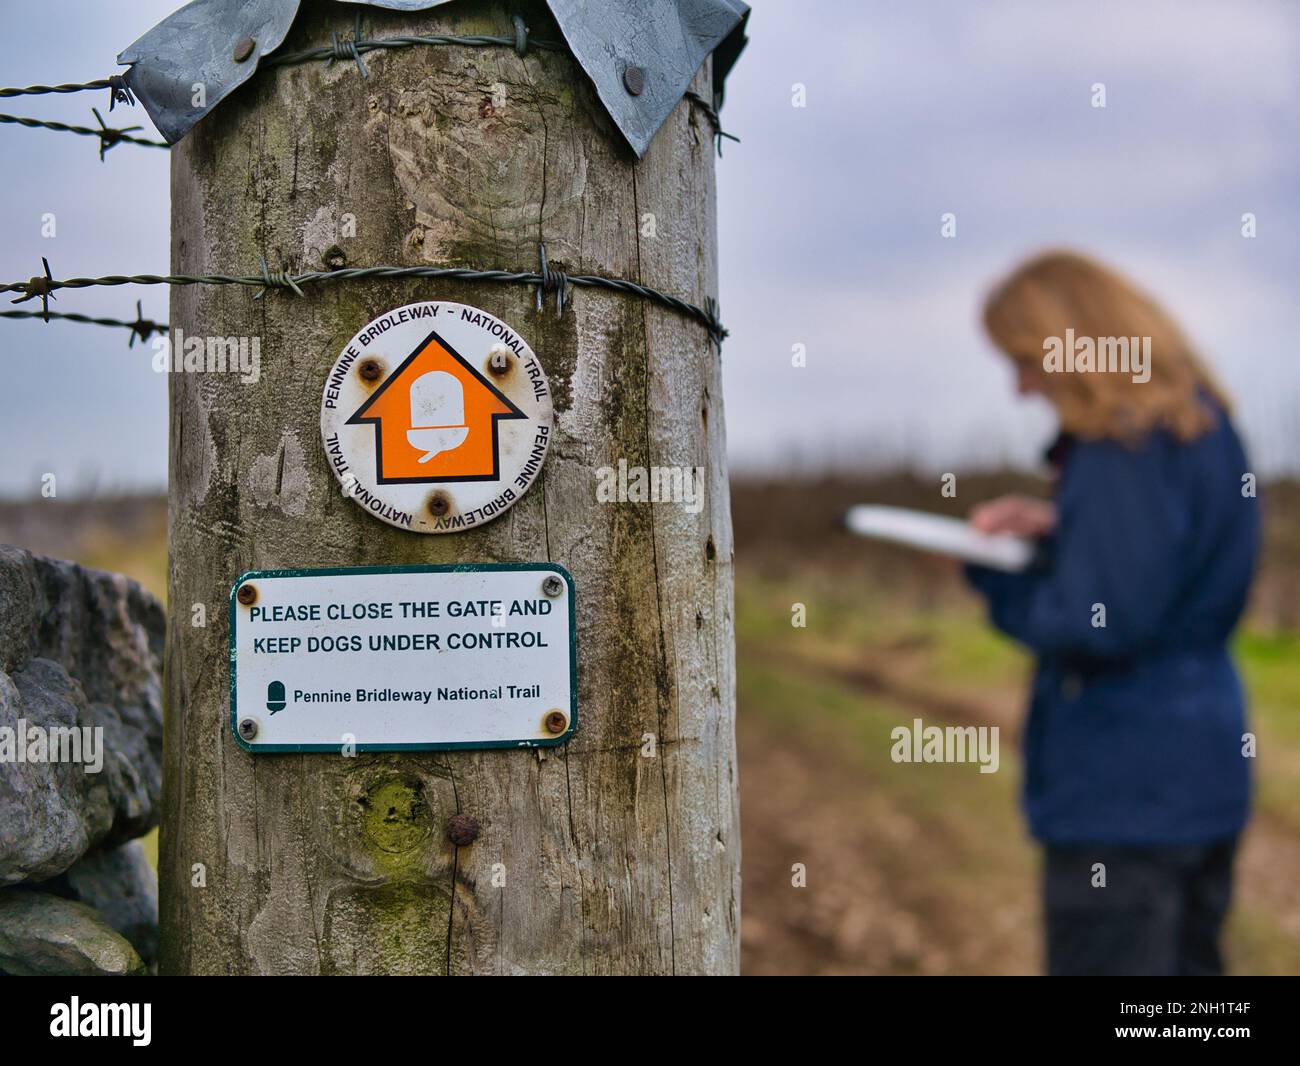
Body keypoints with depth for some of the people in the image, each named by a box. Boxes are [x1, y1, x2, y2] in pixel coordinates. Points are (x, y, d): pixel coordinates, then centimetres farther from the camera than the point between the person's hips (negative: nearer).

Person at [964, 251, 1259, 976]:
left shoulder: (1124, 447, -18)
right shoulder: (1201, 423, 11)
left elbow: (1101, 623, -22)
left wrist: (992, 576, -9)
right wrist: (1057, 524, 8)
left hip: (1122, 784, -10)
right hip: (1202, 772, 10)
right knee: (1185, 962, 17)